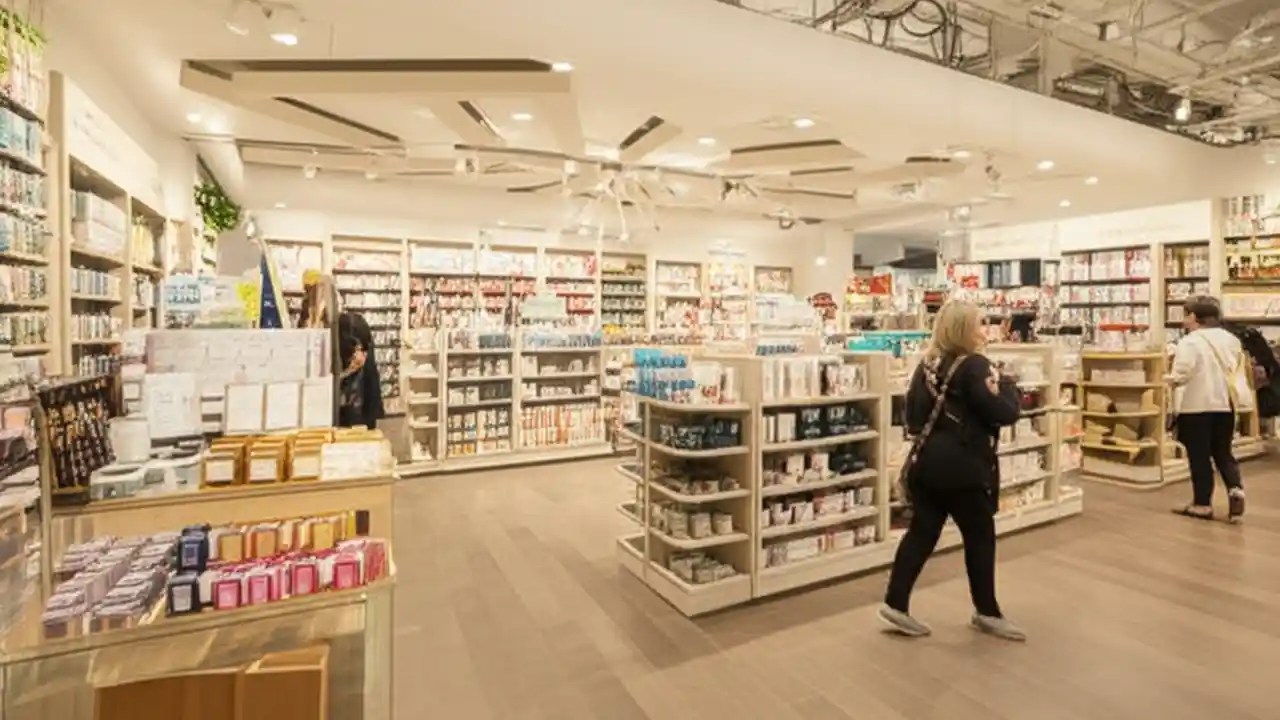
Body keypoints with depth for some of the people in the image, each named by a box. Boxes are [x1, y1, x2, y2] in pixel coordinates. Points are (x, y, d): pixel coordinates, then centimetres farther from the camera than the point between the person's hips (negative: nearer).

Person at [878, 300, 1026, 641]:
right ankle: (987, 613, 26)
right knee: (980, 536, 11)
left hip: (926, 463, 7)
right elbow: (1006, 414, -13)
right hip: (962, 467, -7)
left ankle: (895, 604, 11)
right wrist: (1007, 383, 2)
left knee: (922, 531, 10)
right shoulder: (975, 367, -14)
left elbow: (912, 414, 13)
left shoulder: (926, 365, 8)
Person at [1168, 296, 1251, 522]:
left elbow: (1180, 376, -22)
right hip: (1225, 404, 6)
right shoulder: (1230, 339, 9)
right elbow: (1240, 370, 16)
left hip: (1197, 406, -6)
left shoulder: (1189, 342, -15)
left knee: (1199, 456, 3)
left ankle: (1202, 504, 10)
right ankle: (1235, 489, -2)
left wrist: (1168, 378, -3)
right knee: (1223, 453, 17)